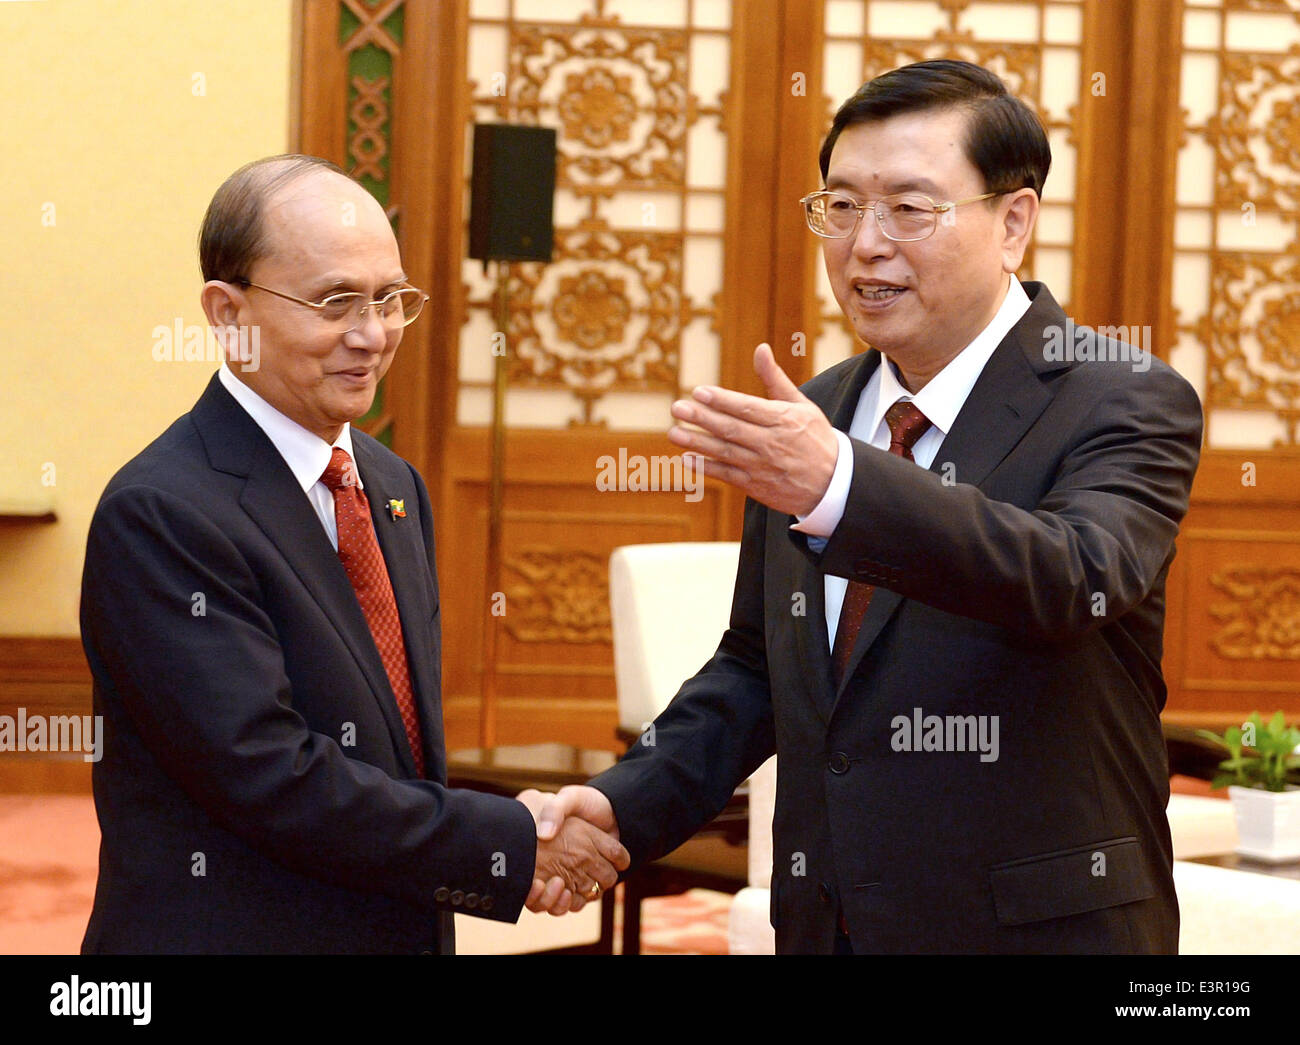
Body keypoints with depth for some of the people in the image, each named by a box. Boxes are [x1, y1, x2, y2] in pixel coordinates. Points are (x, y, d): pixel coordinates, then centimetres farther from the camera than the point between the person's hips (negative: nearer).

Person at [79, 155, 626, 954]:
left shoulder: (396, 488, 9)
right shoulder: (160, 515, -18)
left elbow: (411, 738, 12)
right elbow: (272, 779, -23)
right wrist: (513, 844, -18)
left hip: (405, 927, 7)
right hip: (230, 932, -7)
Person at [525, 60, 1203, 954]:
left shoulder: (1128, 405, -11)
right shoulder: (812, 420, 7)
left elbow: (1076, 578, -30)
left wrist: (838, 487, -42)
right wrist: (629, 804, 0)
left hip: (1038, 927, -5)